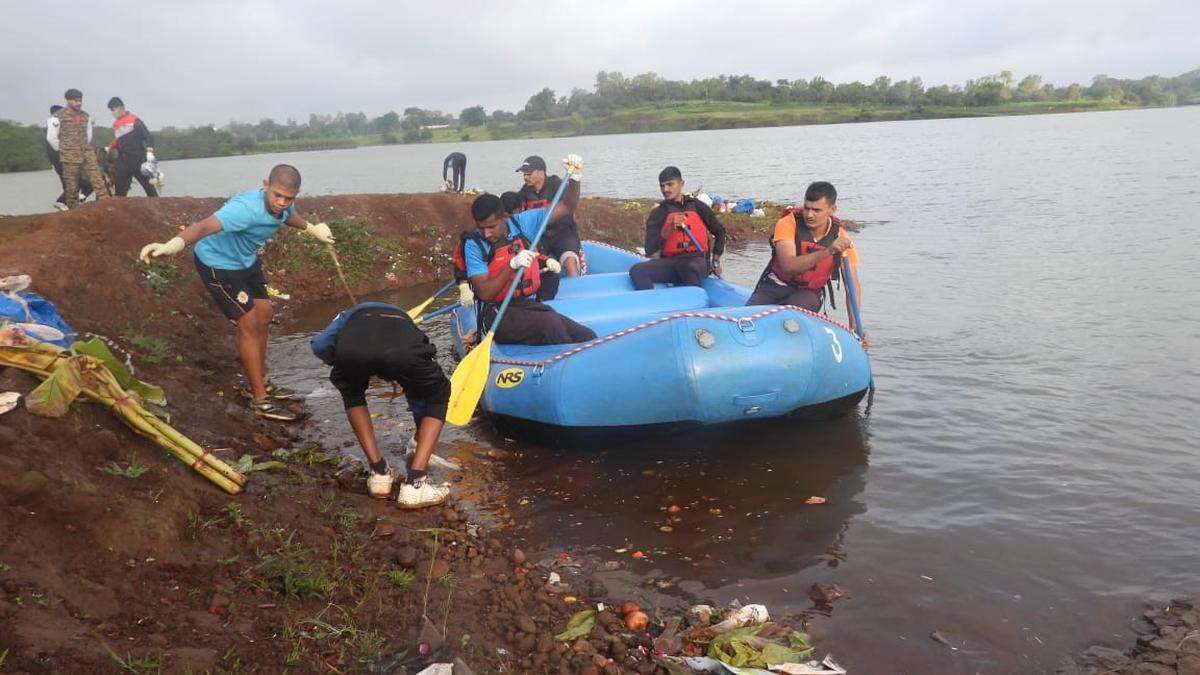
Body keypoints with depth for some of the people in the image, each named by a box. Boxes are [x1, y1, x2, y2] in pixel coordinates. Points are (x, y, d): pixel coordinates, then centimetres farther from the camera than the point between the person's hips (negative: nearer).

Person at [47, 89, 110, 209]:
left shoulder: (85, 116, 10)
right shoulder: (58, 117, -5)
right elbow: (51, 137, -1)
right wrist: (62, 150, 6)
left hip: (87, 155, 4)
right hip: (70, 158, -4)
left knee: (98, 181, -9)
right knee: (71, 188, 1)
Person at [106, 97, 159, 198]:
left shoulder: (134, 120, -7)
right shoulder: (115, 124, 15)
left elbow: (147, 136, -13)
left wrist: (149, 151, -24)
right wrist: (110, 148, 14)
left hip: (137, 159, -6)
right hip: (122, 160, 6)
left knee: (148, 184, -2)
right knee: (120, 189, 3)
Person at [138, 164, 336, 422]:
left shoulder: (283, 204, -14)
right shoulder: (246, 208, -39)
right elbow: (205, 227, -55)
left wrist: (312, 229, 32)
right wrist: (174, 244, -74)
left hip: (246, 261, 9)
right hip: (218, 265, -9)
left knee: (263, 318, 15)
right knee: (249, 325, -8)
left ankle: (260, 384, 31)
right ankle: (260, 400, 1)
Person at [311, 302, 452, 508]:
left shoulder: (352, 314, 43)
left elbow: (319, 345, 22)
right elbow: (419, 388, 51)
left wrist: (349, 364, 42)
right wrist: (421, 441, 63)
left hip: (351, 349, 1)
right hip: (402, 350, 0)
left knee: (351, 392, 37)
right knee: (437, 396, 29)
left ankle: (379, 473, 29)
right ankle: (413, 483, 16)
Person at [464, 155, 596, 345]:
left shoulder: (524, 222, 5)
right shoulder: (474, 245, -5)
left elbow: (566, 208, 9)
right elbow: (484, 293, -14)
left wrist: (575, 178, -7)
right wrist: (512, 265, -23)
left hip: (533, 307, 5)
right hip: (499, 314, -5)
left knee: (589, 338, -15)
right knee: (550, 324, -33)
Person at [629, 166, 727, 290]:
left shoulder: (697, 207, 11)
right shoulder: (658, 213, 9)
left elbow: (720, 231, 25)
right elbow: (649, 250, -2)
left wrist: (715, 260, 17)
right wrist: (669, 228, -14)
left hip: (696, 260, -1)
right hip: (669, 261, 2)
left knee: (691, 267, -40)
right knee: (636, 271, -26)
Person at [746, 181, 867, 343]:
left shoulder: (840, 238, -12)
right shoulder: (788, 224, -19)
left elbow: (852, 285, -15)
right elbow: (788, 265, -34)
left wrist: (855, 327, -28)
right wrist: (828, 251, -46)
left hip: (809, 294, 1)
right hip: (774, 286, 0)